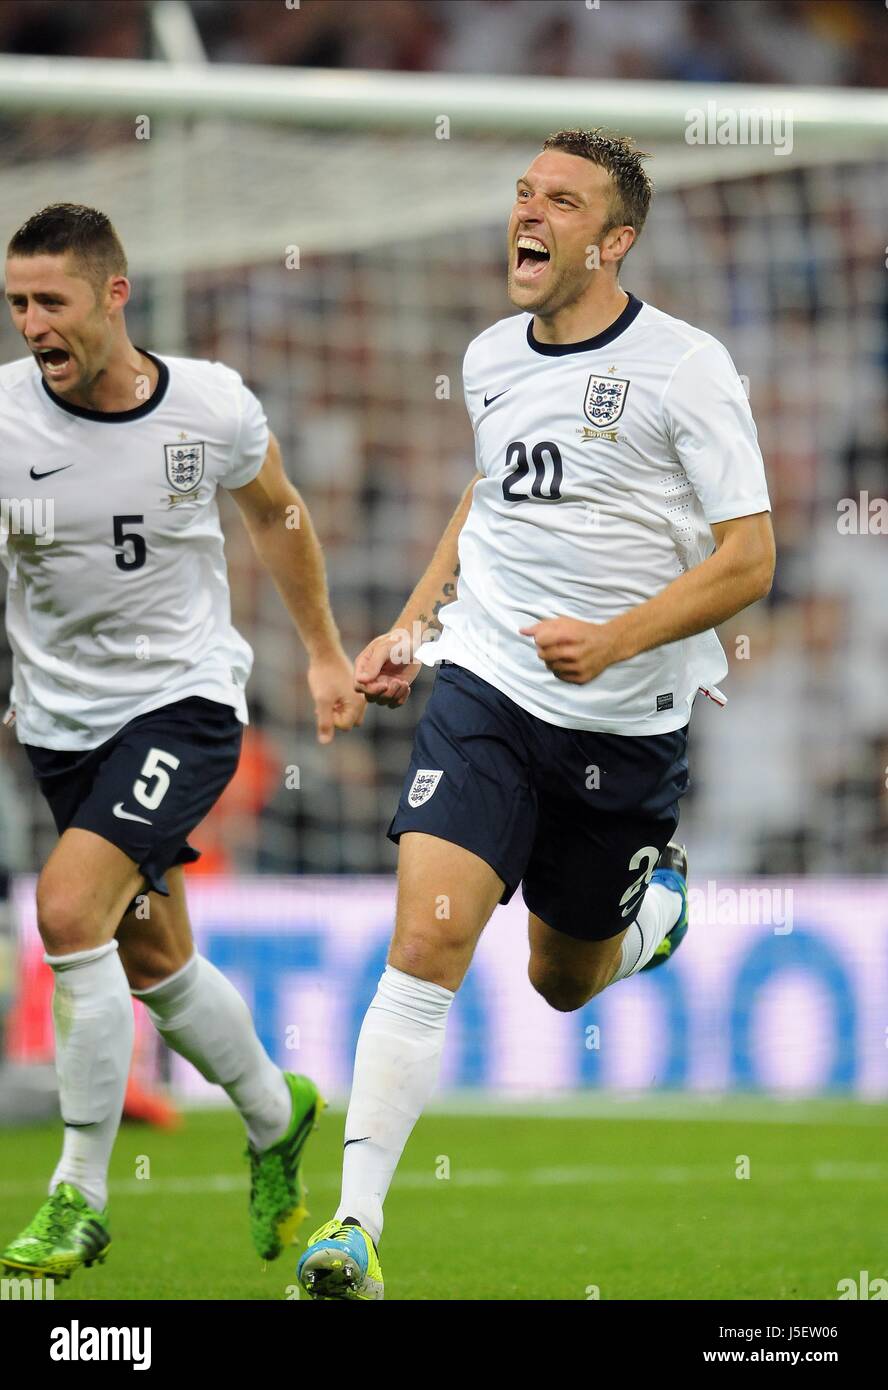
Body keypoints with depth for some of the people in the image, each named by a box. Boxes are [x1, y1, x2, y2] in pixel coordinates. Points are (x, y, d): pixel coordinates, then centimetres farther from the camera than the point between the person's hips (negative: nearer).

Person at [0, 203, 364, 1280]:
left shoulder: (212, 407, -10)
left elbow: (274, 512, 11)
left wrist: (323, 650, 18)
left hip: (182, 698, -3)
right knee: (153, 962, 13)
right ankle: (275, 1118, 42)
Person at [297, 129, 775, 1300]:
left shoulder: (685, 367, -11)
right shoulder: (492, 358, 5)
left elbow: (749, 557, -12)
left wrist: (615, 640, -24)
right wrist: (413, 626, 15)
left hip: (627, 721, -2)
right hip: (486, 684, 2)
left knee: (565, 983, 14)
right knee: (427, 945, -16)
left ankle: (659, 898, 50)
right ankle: (355, 1228, -16)